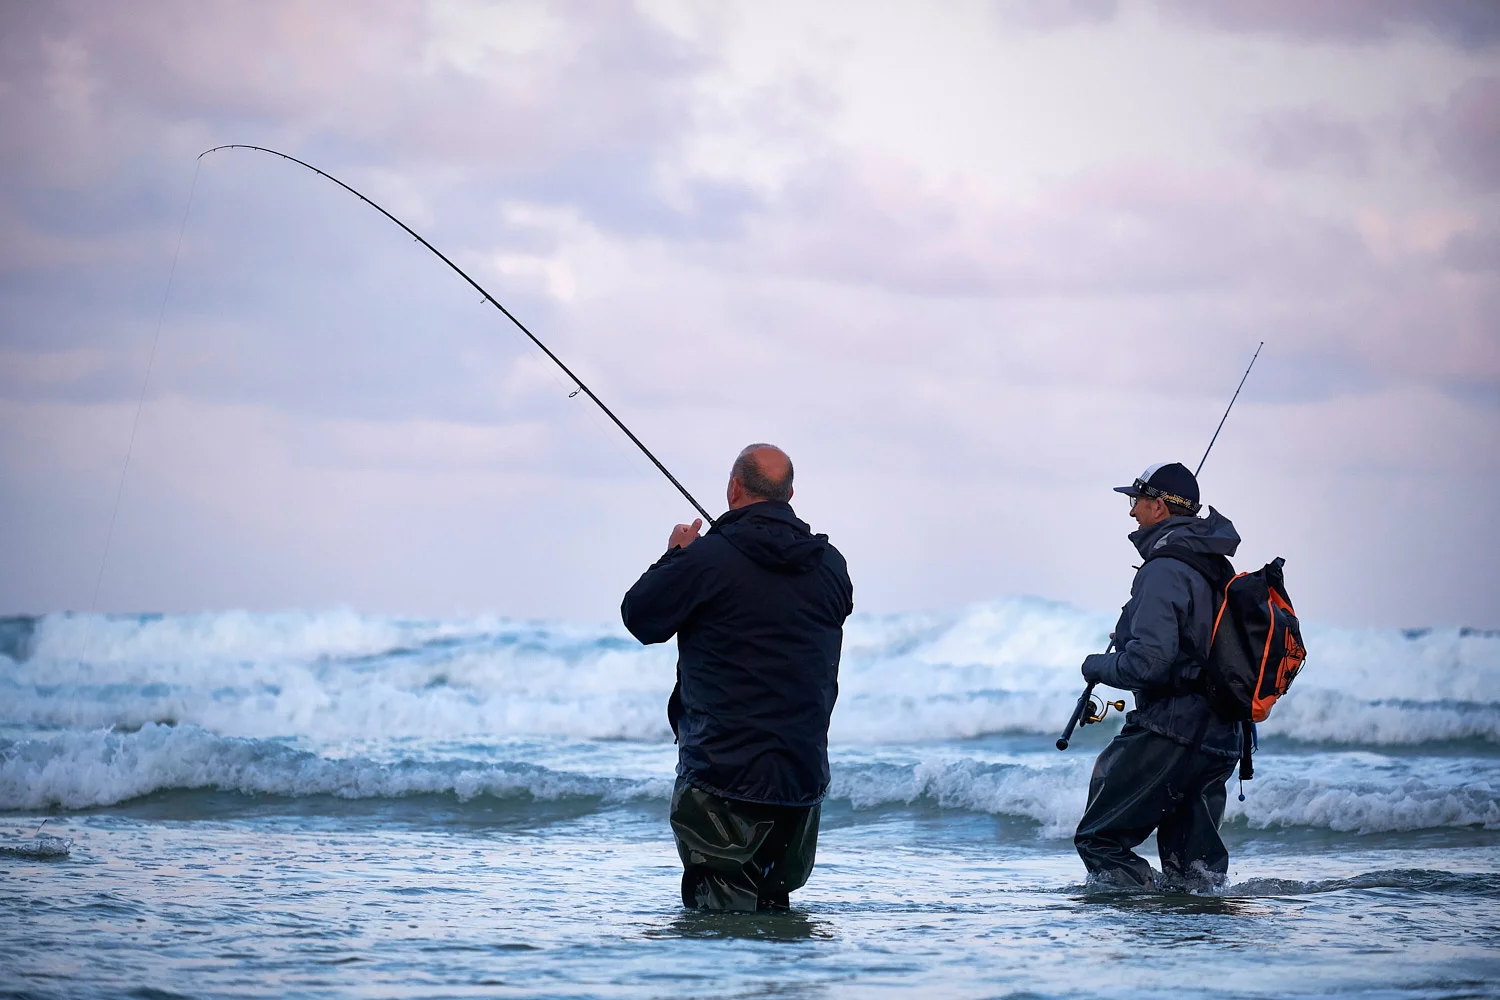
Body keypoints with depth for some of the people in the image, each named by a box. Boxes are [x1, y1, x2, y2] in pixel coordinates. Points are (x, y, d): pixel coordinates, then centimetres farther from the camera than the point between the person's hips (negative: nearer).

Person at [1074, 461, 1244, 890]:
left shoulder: (1163, 572, -16)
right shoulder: (1217, 569, 13)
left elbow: (1147, 663, -23)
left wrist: (1098, 665, -4)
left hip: (1169, 732, -9)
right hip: (1220, 737, 9)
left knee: (1099, 838, -2)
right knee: (1191, 861, 13)